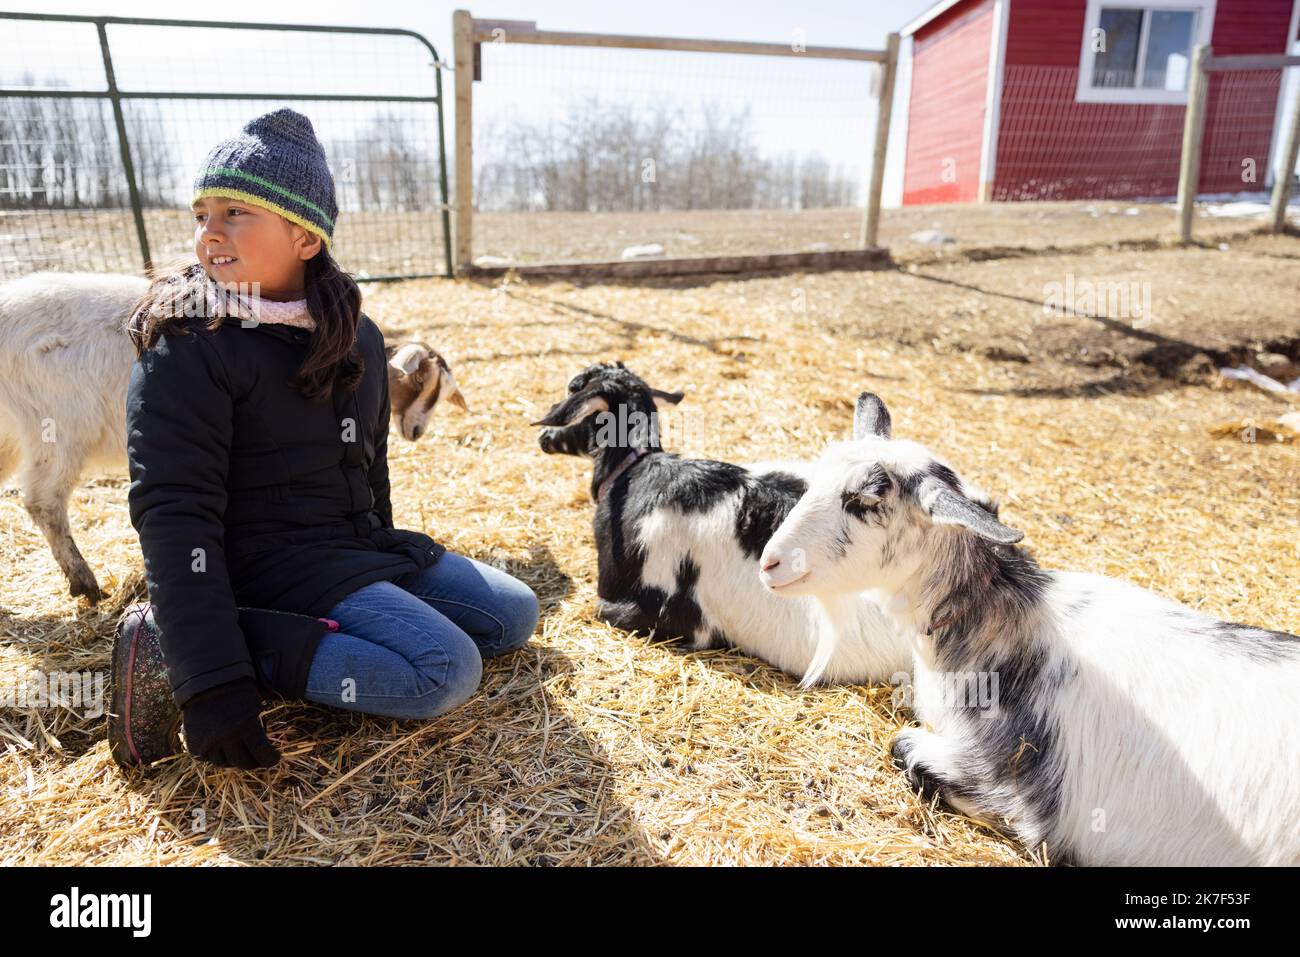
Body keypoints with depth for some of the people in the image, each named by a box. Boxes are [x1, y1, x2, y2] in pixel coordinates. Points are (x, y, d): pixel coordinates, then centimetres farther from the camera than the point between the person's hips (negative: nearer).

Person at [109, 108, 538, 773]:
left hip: (362, 549, 7)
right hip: (269, 566, -7)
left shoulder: (355, 337, 5)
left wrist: (383, 560, 19)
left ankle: (339, 636, -1)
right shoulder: (185, 350, -14)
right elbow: (174, 517, -20)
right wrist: (211, 682, -26)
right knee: (446, 670, -23)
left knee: (514, 613, 7)